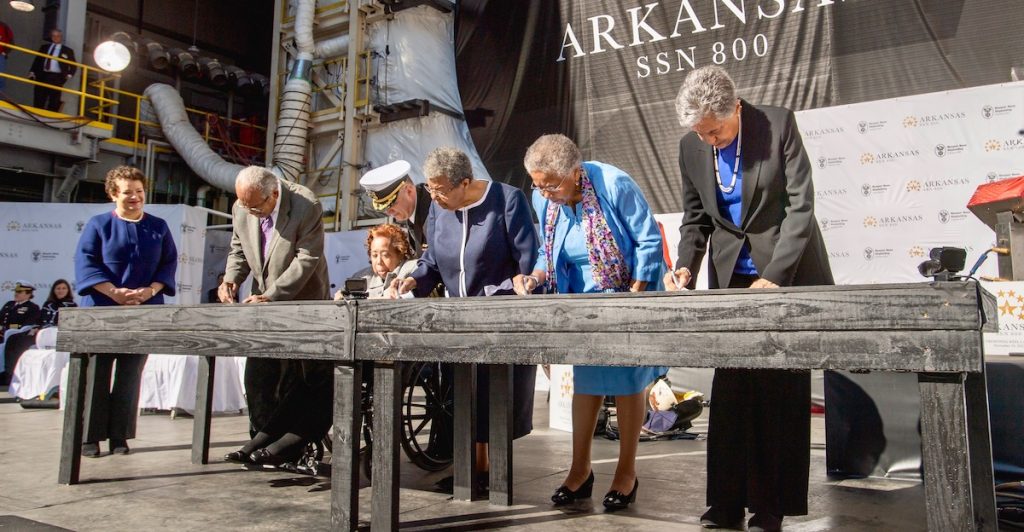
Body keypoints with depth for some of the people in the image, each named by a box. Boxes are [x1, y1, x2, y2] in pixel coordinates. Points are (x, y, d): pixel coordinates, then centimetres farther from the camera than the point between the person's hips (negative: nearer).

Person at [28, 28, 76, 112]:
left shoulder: (67, 50, 7)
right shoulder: (44, 47, 18)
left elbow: (73, 66, 8)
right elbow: (37, 61, 19)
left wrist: (69, 75, -7)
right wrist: (32, 72, 6)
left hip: (56, 78, -3)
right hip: (42, 76, 3)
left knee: (54, 103, -5)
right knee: (38, 102, 1)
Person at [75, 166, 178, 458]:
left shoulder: (158, 227, 10)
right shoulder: (99, 224, 3)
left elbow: (169, 262, 8)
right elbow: (85, 262, -4)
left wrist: (151, 290, -9)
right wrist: (114, 292, -15)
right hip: (102, 310, -2)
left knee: (131, 375, 4)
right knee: (96, 373, -1)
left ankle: (120, 436, 11)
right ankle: (89, 436, 8)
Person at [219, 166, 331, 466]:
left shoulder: (306, 206, -22)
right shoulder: (241, 209, -4)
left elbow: (307, 259, -24)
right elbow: (238, 250, 10)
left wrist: (273, 296, -29)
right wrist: (231, 278, -10)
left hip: (303, 301, -6)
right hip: (264, 303, 6)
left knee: (303, 376, -3)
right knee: (258, 374, 7)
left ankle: (287, 443, 5)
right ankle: (262, 440, 17)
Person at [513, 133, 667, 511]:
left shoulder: (614, 184, -23)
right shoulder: (544, 200, -7)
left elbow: (649, 240, -17)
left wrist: (633, 298, -20)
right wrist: (536, 276, -14)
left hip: (629, 294, -5)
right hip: (584, 298, 5)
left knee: (627, 379, 0)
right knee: (585, 379, 6)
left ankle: (627, 472, 13)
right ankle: (580, 470, 16)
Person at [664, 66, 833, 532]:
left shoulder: (778, 124, -12)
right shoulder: (691, 146, 0)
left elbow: (801, 205, -14)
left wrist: (773, 276, -22)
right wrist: (685, 266, -10)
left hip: (787, 273, -3)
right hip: (730, 278, 3)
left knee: (781, 389, -1)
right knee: (729, 390, 1)